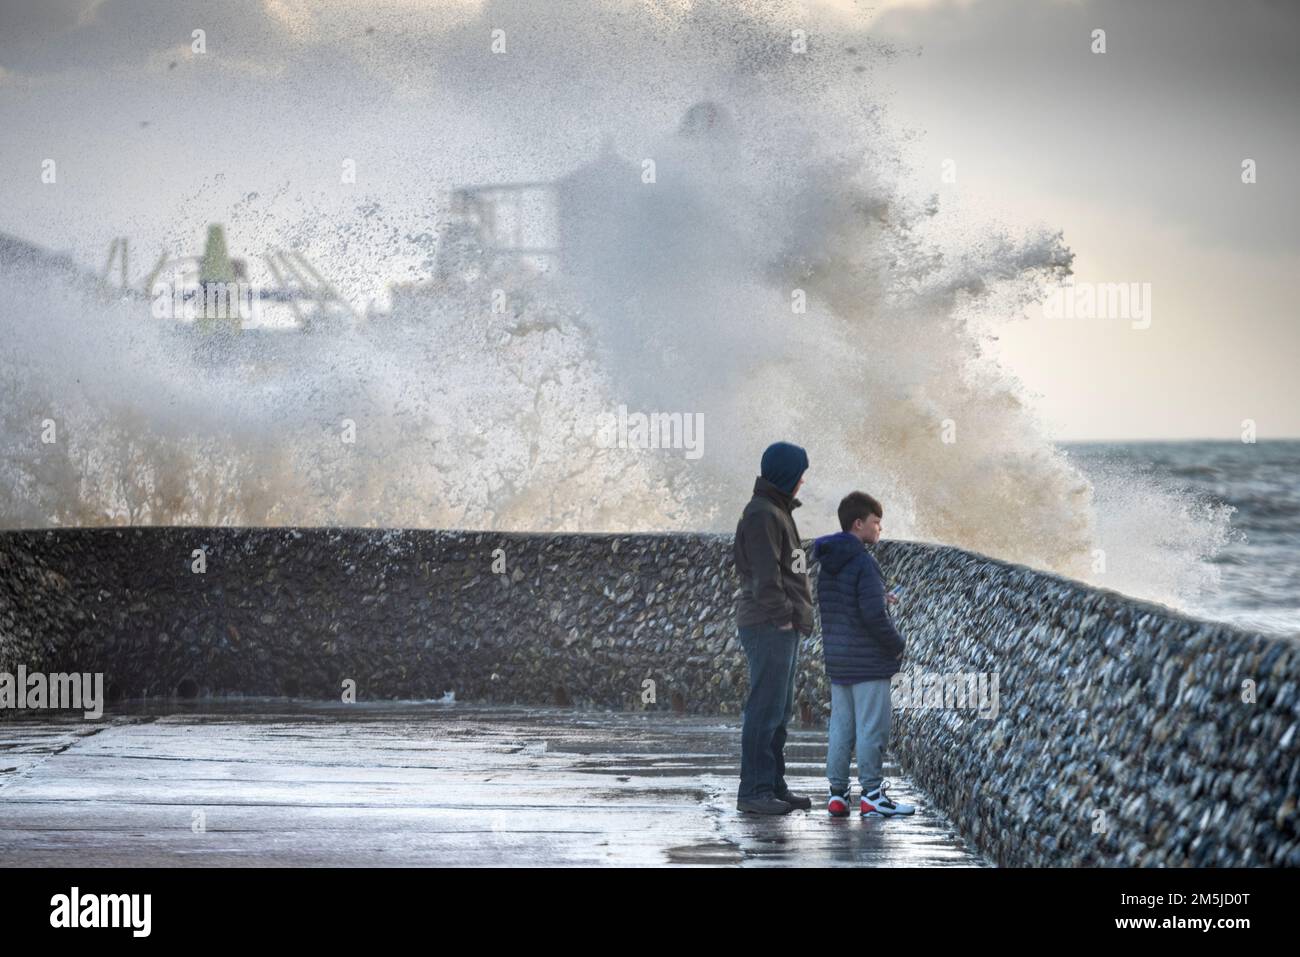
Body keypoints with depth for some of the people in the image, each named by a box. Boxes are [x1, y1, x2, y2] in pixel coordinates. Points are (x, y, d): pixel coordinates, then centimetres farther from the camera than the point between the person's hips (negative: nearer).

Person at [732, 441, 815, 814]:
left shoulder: (777, 512, 18)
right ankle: (754, 791, -7)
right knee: (766, 708, -8)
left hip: (785, 628, 10)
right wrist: (783, 618, -17)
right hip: (769, 627, -10)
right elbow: (765, 576, -20)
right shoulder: (761, 515, -14)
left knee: (781, 710, 12)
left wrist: (796, 617, 15)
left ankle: (773, 784, 16)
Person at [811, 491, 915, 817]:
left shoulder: (827, 564, 10)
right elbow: (873, 615, -21)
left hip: (837, 661, 8)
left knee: (840, 727, 10)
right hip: (868, 662, -8)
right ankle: (872, 794, 2)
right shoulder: (863, 563, -17)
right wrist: (896, 645, -6)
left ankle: (837, 793, 11)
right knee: (871, 728, -2)